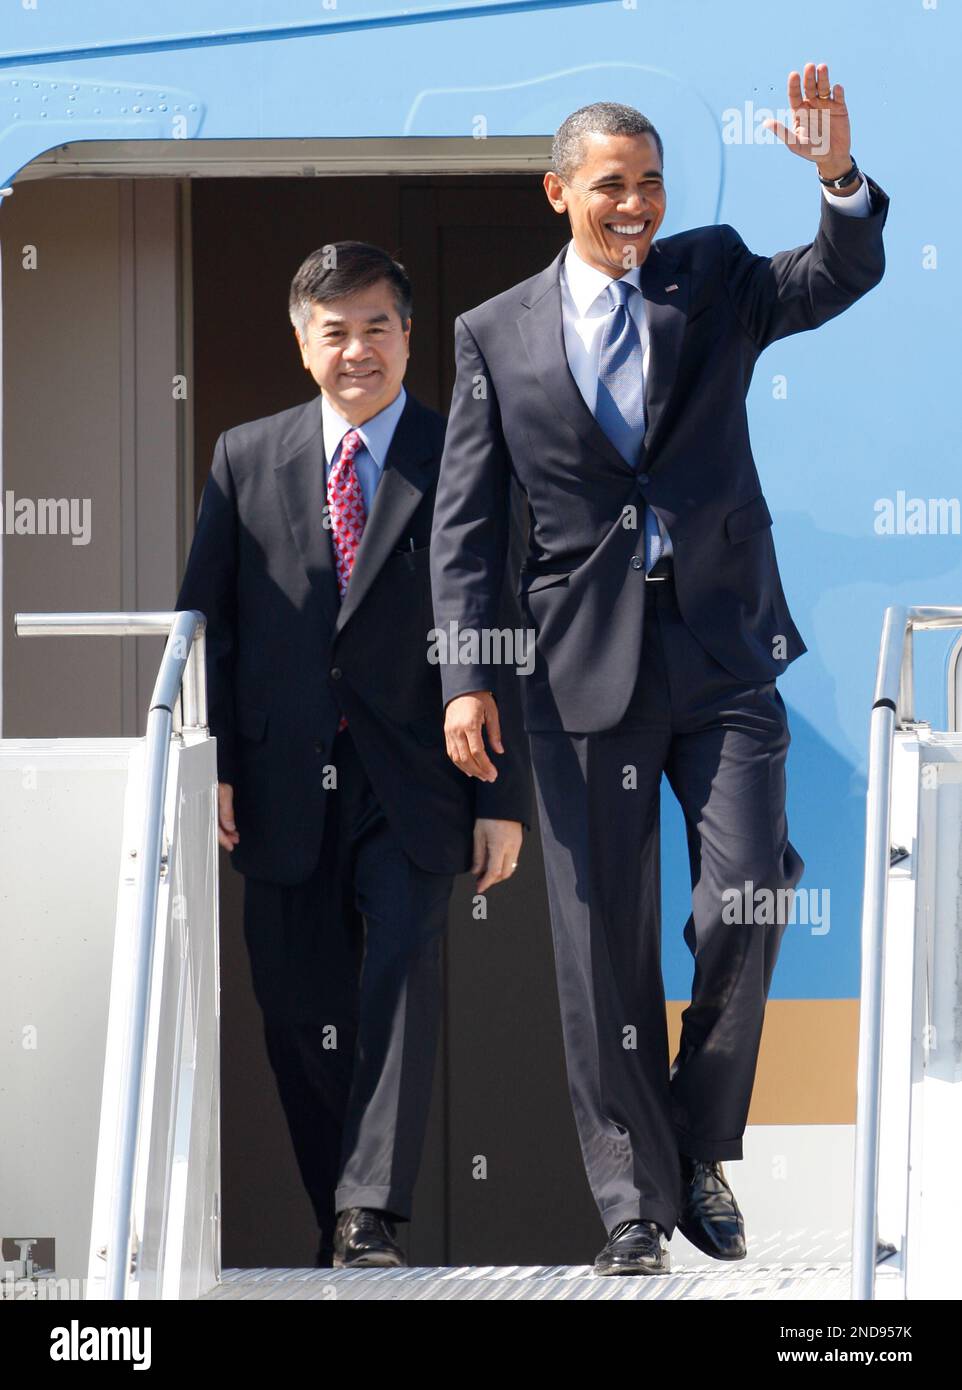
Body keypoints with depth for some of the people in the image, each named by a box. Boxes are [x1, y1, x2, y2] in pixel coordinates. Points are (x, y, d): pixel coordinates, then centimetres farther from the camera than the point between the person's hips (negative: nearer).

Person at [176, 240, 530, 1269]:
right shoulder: (245, 459, 9)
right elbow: (205, 621, 9)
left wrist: (503, 799, -3)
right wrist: (208, 765, -1)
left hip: (408, 786, -3)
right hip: (282, 787, 3)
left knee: (403, 974, -18)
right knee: (297, 1009, 5)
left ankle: (370, 1220, -22)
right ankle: (337, 1220, 17)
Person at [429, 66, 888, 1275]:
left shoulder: (713, 279, 7)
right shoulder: (498, 334, 5)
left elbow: (840, 278, -10)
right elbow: (465, 522, 4)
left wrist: (840, 178, -31)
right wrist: (467, 676, -6)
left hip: (722, 647, 0)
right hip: (585, 666, 0)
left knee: (748, 902, -9)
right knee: (604, 944, 2)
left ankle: (700, 1147, 12)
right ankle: (634, 1200, 12)